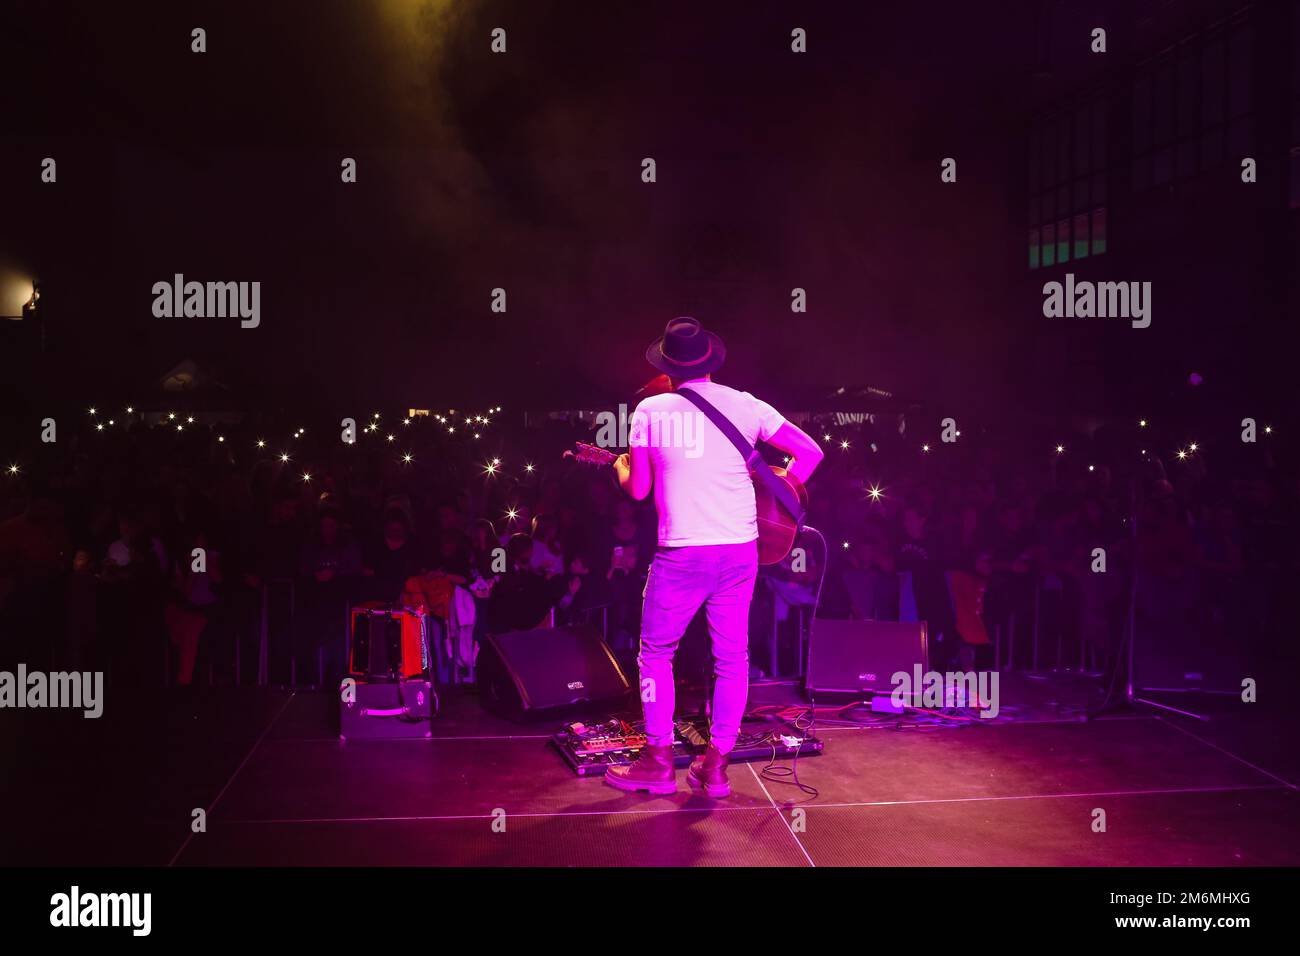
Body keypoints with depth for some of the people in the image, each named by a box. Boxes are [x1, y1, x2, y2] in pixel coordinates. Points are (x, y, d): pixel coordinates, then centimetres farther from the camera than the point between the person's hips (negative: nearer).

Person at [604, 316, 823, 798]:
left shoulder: (650, 410, -1)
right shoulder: (746, 406, 3)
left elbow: (638, 489, 4)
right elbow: (810, 451, 4)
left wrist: (621, 467, 26)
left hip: (681, 554, -2)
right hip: (739, 550, 2)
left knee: (655, 653, 14)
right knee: (732, 657, 12)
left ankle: (658, 761, 18)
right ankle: (716, 764, 15)